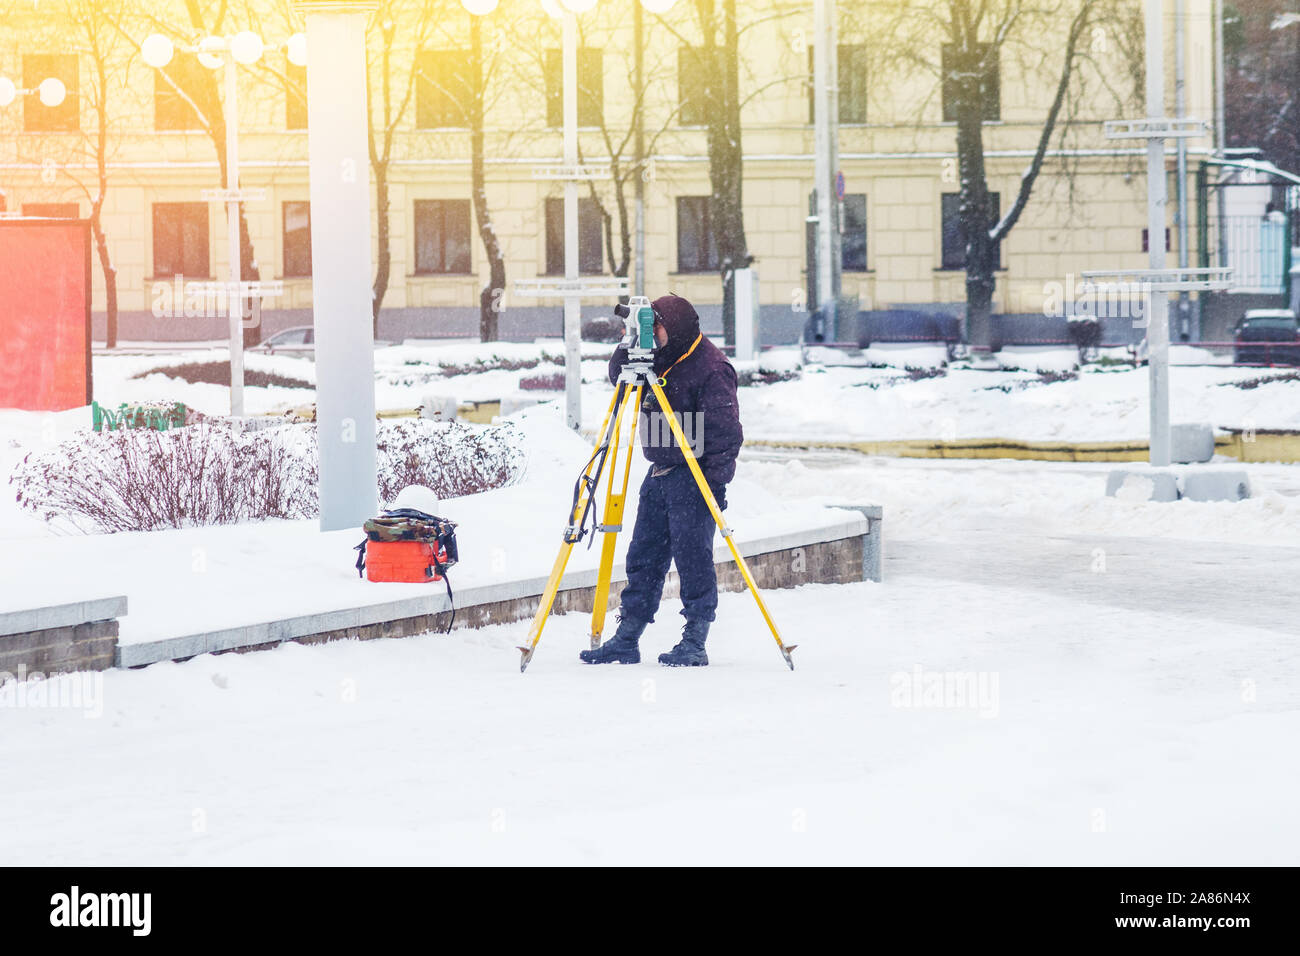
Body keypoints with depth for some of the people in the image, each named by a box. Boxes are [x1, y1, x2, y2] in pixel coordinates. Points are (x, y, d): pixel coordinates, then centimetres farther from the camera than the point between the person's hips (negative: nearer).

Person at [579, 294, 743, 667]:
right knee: (643, 557, 8)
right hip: (660, 472, 8)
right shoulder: (658, 358, 8)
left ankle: (694, 643, -1)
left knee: (693, 558, -7)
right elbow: (618, 377, 17)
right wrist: (628, 348, -3)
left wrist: (715, 483, -19)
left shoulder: (711, 367, -14)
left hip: (694, 475, -8)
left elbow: (725, 431, -15)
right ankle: (625, 641, 11)